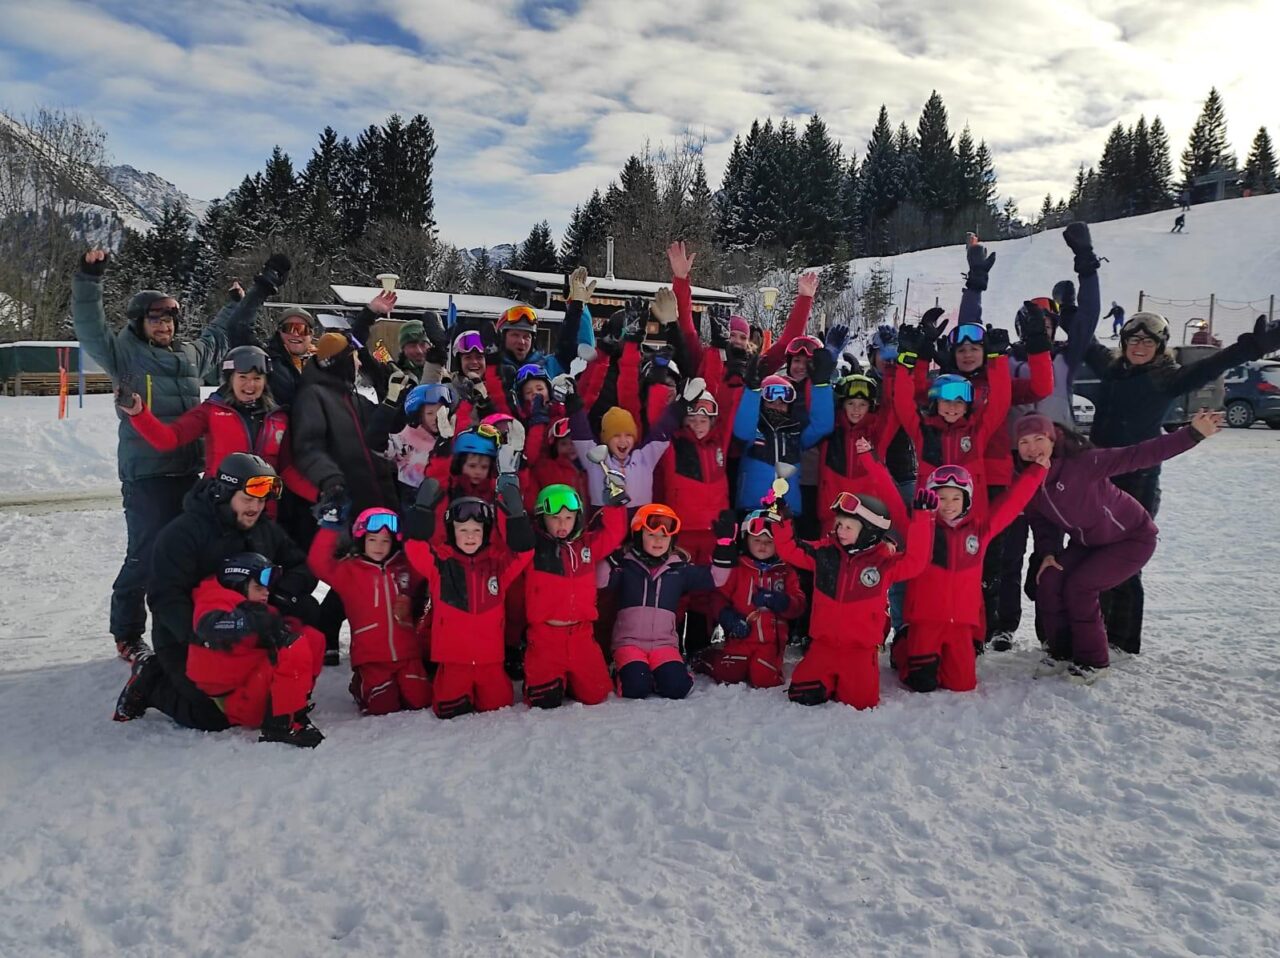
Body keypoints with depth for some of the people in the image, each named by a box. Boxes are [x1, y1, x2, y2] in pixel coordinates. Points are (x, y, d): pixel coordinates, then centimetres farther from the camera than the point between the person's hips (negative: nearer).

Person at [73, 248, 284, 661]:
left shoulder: (192, 354, 15)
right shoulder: (125, 354, 0)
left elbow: (224, 328, 26)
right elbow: (90, 328, -12)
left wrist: (261, 288, 28)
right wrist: (89, 281, -24)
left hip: (187, 471, 6)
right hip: (144, 474, -6)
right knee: (146, 554, -5)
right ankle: (127, 634, 11)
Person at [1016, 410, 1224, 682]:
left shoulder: (1081, 463, -32)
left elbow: (1137, 456, -38)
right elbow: (1040, 522, 3)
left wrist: (1191, 434, -45)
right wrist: (1048, 552, -13)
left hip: (1132, 539, -6)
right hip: (1087, 542, 6)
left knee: (1079, 586, -20)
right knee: (1049, 580, -13)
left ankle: (1093, 661, 0)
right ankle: (1061, 652, 7)